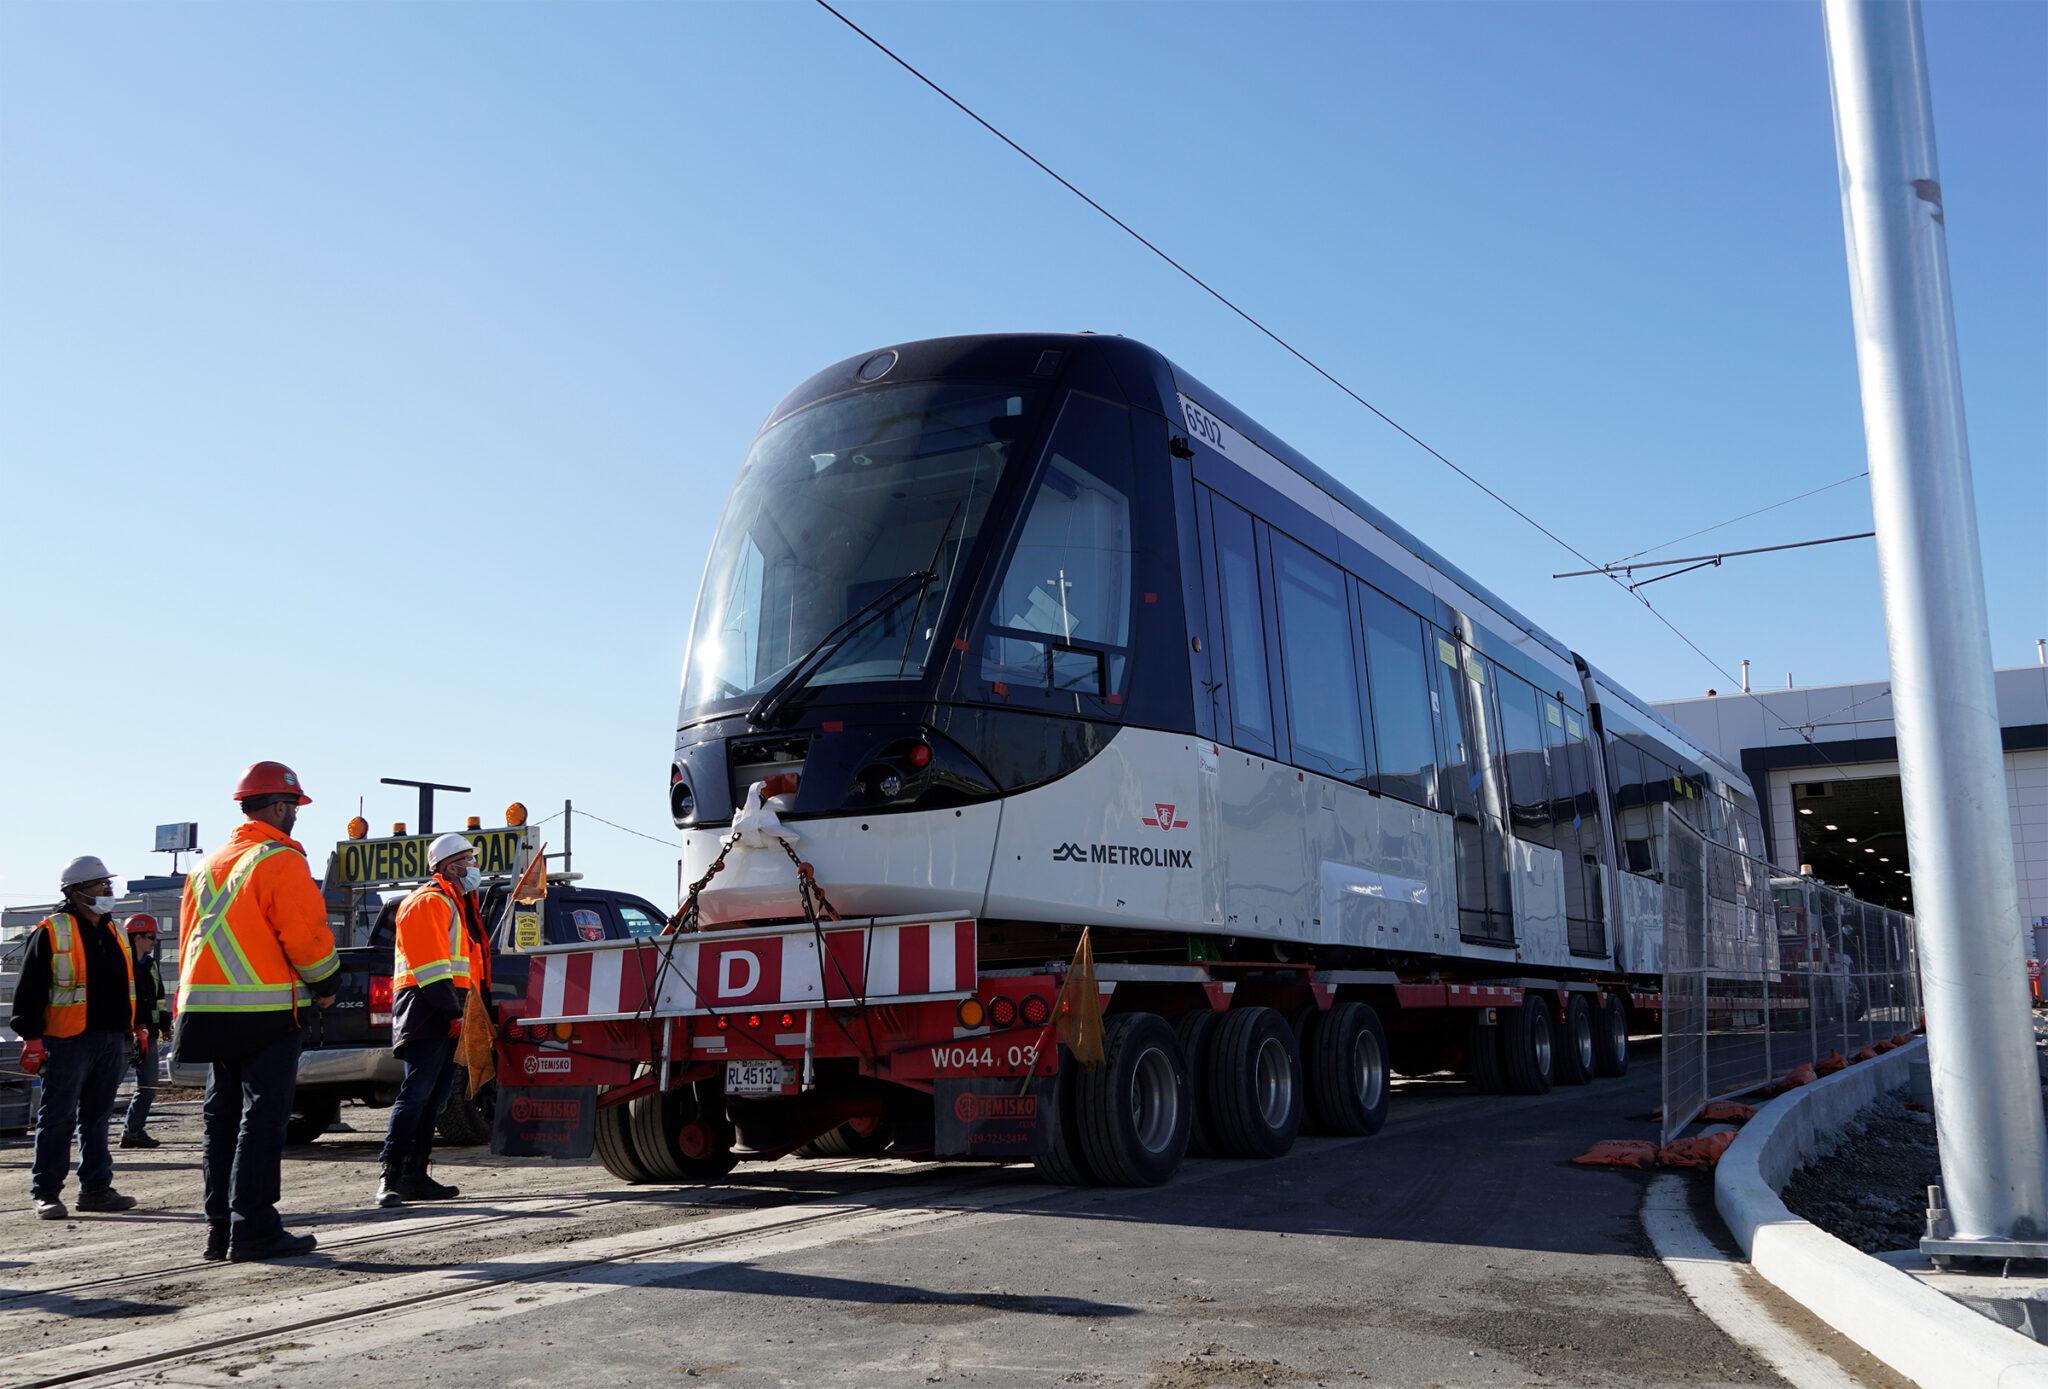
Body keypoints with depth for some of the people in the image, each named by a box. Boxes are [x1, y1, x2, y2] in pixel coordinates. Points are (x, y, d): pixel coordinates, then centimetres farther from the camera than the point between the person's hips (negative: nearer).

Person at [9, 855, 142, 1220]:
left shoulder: (114, 934, 17)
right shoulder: (51, 932, -5)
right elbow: (28, 991, -7)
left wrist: (132, 1031, 20)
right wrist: (32, 1037, -11)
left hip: (111, 1040, 7)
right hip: (68, 1040, -7)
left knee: (97, 1117, 11)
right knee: (58, 1118, -3)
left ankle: (96, 1188, 17)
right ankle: (46, 1193, 5)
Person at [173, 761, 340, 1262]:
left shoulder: (208, 865, 17)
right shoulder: (281, 861, -10)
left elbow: (189, 940, 19)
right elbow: (306, 935, -15)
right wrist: (327, 985, 0)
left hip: (210, 1009, 8)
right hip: (265, 1012, -8)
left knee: (222, 1118, 12)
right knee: (262, 1119, -5)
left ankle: (221, 1229, 16)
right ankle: (253, 1229, -5)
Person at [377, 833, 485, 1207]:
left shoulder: (458, 903, 25)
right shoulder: (429, 902, -7)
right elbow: (429, 966, -17)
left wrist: (465, 1011, 19)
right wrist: (454, 1011, -21)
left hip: (448, 1017, 10)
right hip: (426, 1010, -10)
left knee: (432, 1099, 9)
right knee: (416, 1094, -14)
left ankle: (415, 1176, 12)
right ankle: (390, 1176, -15)